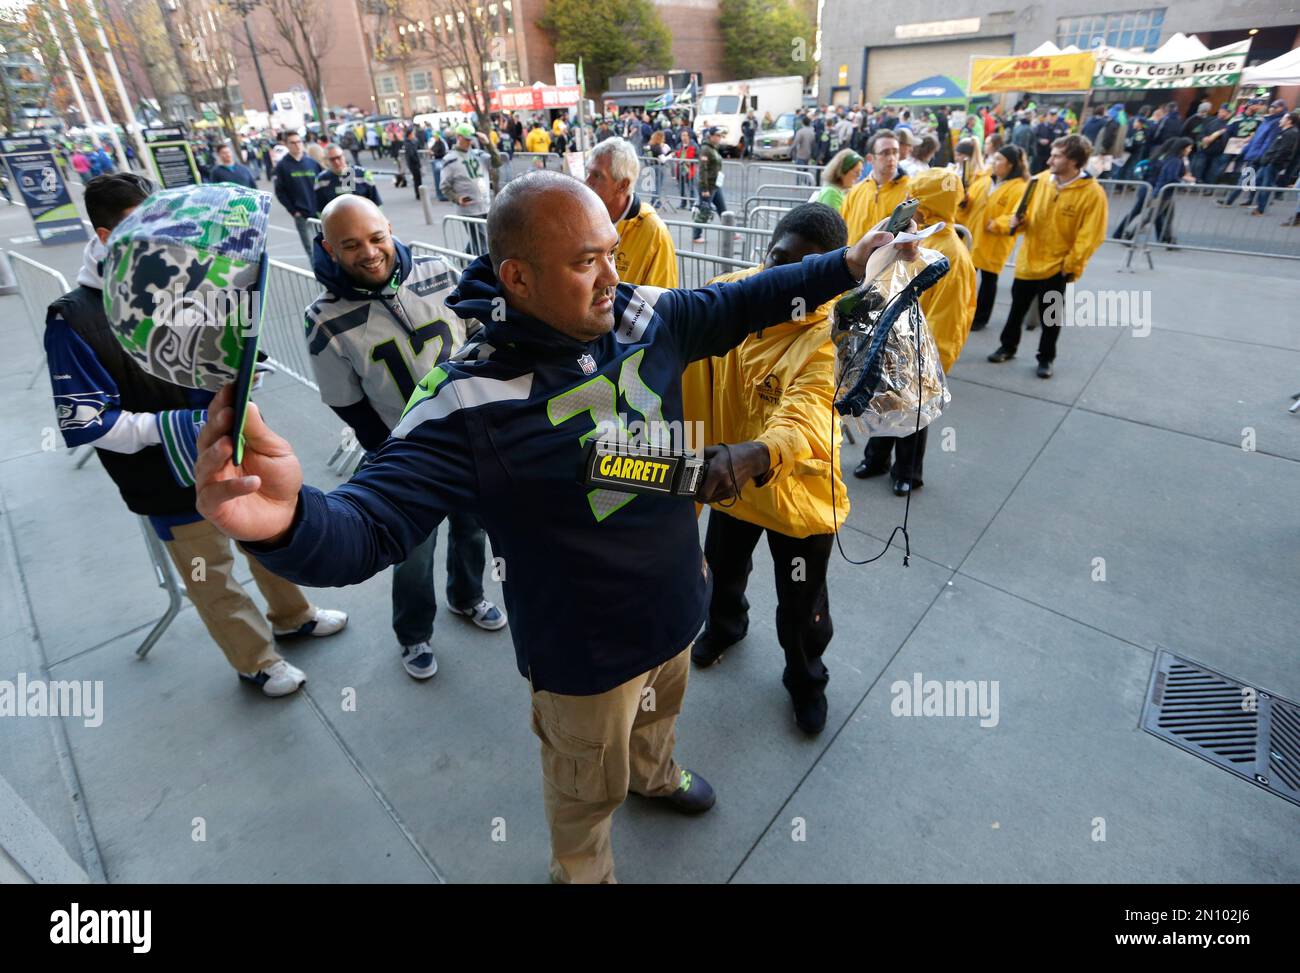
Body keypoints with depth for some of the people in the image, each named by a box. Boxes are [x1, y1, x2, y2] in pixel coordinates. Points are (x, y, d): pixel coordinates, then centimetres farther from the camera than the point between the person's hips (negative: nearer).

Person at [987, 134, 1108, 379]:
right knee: (1017, 308, 16)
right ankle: (1007, 347, 34)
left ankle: (1046, 358, 23)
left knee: (1050, 315, 7)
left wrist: (1072, 265, -13)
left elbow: (1090, 236, -13)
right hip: (1028, 260, 4)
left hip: (1056, 266, -3)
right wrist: (1017, 221, -10)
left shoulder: (1093, 193, -15)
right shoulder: (1040, 180, -3)